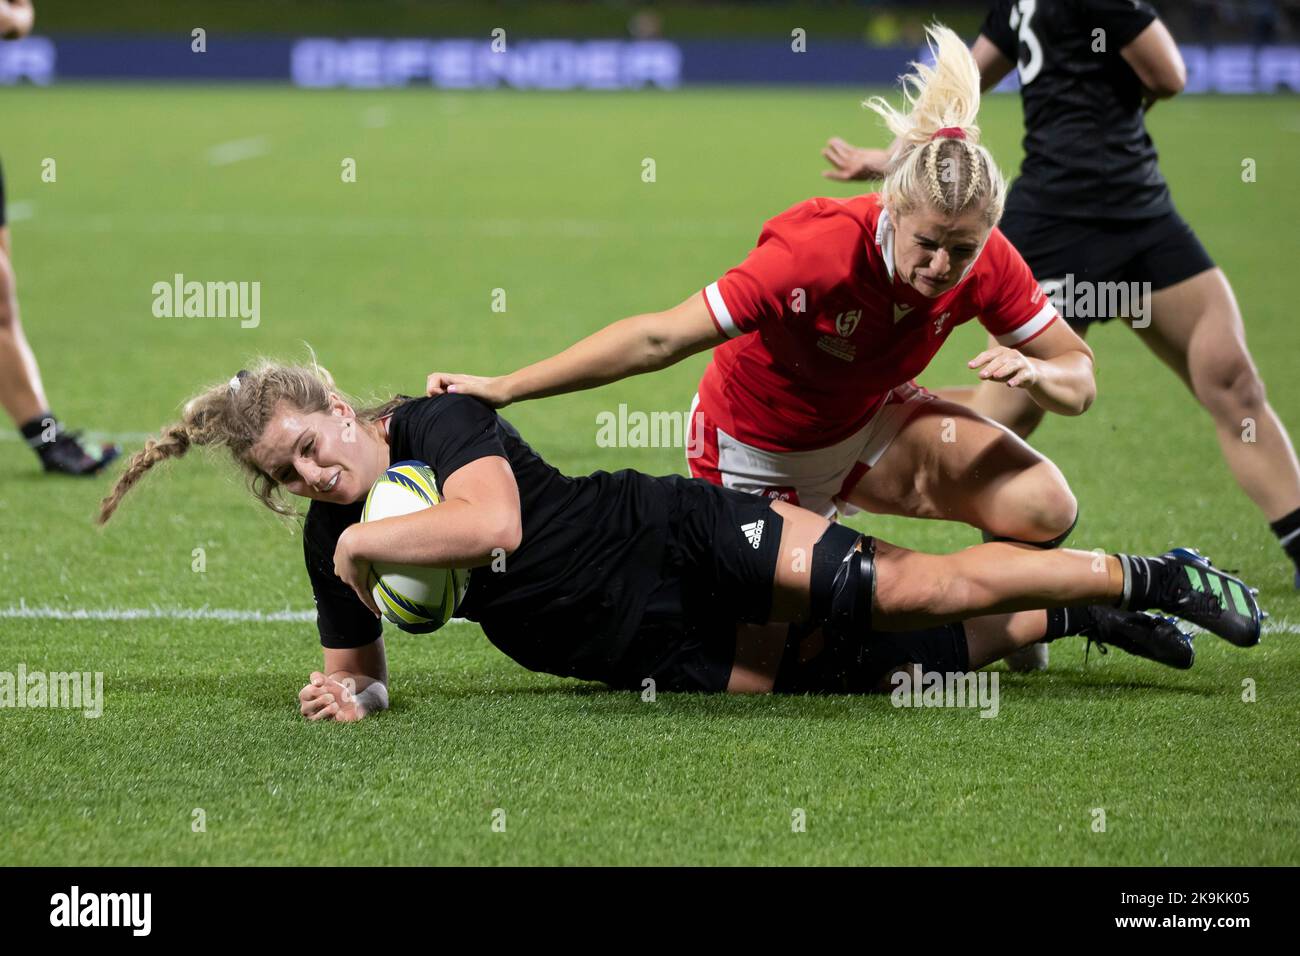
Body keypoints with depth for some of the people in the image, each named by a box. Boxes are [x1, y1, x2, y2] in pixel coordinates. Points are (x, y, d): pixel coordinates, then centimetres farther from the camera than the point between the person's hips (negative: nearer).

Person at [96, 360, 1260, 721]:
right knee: (905, 657, -4)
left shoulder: (439, 421, -15)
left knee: (917, 590, -17)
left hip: (678, 539, -6)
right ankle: (1065, 618, 15)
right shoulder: (331, 541, 7)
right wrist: (346, 689, -7)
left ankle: (1143, 577, -1)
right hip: (653, 654, 6)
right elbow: (360, 673, 18)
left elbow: (494, 520, -34)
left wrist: (367, 545, -19)